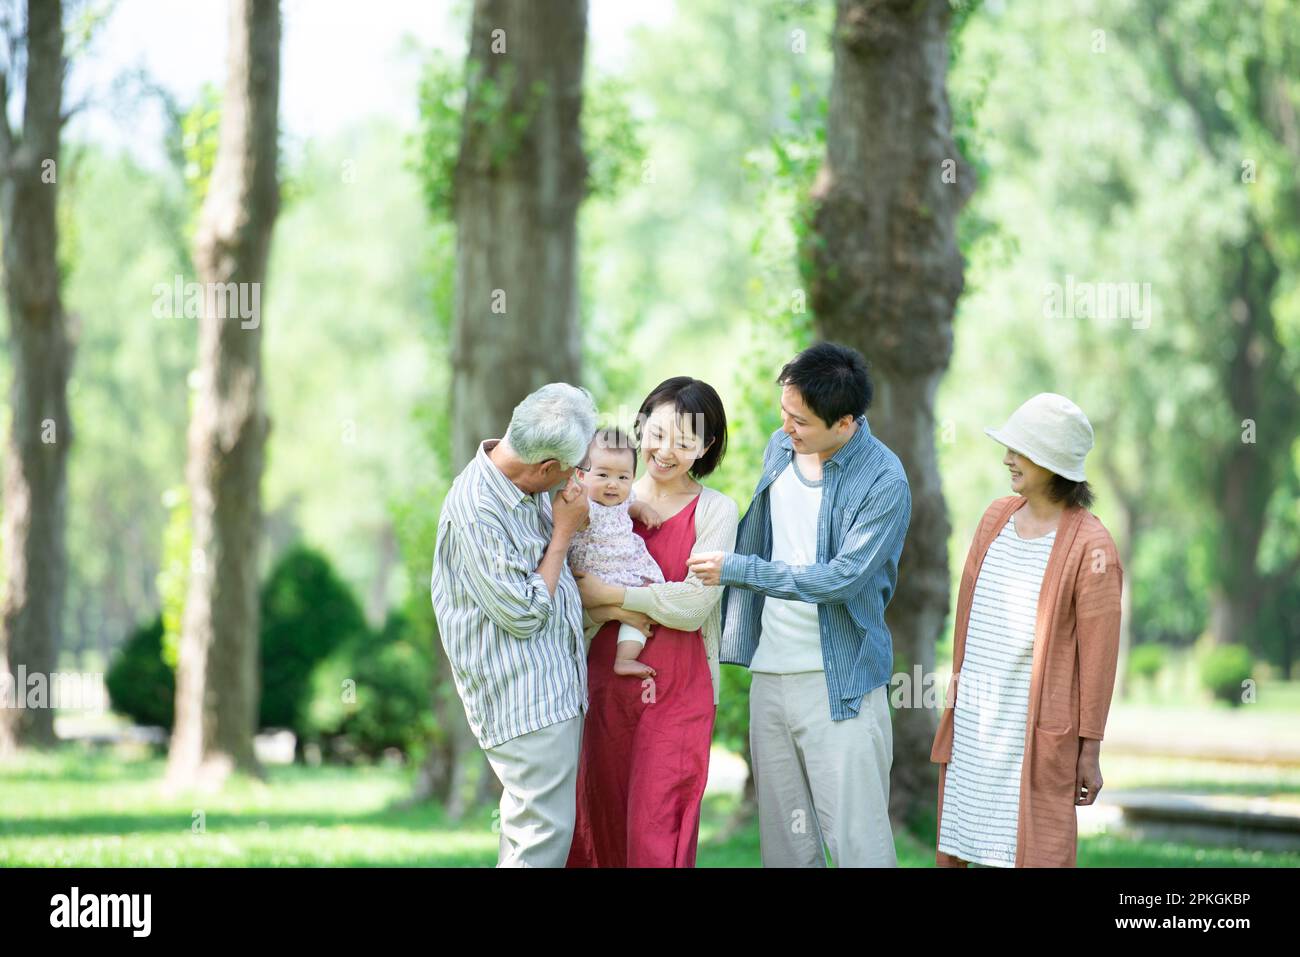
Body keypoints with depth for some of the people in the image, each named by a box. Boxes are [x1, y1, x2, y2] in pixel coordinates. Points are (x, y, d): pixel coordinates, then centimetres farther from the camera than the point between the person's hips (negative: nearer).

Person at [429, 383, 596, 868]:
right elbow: (524, 614, -18)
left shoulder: (528, 484, 5)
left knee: (529, 820, 14)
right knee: (545, 833, -11)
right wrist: (563, 532, -10)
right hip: (524, 700, -9)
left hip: (556, 683, 9)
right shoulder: (476, 513, -21)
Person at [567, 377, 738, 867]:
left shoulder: (715, 510, -1)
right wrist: (629, 612, -13)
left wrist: (609, 594, -10)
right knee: (600, 819, 8)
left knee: (656, 832, -8)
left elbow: (692, 606, -11)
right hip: (607, 678, 4)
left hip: (677, 689, -3)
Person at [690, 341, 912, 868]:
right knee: (784, 832, 12)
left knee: (856, 836, -8)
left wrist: (736, 569, -16)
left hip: (839, 681, -6)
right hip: (769, 669, 7)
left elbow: (841, 578, -21)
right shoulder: (781, 448, 6)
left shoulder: (883, 482, -15)